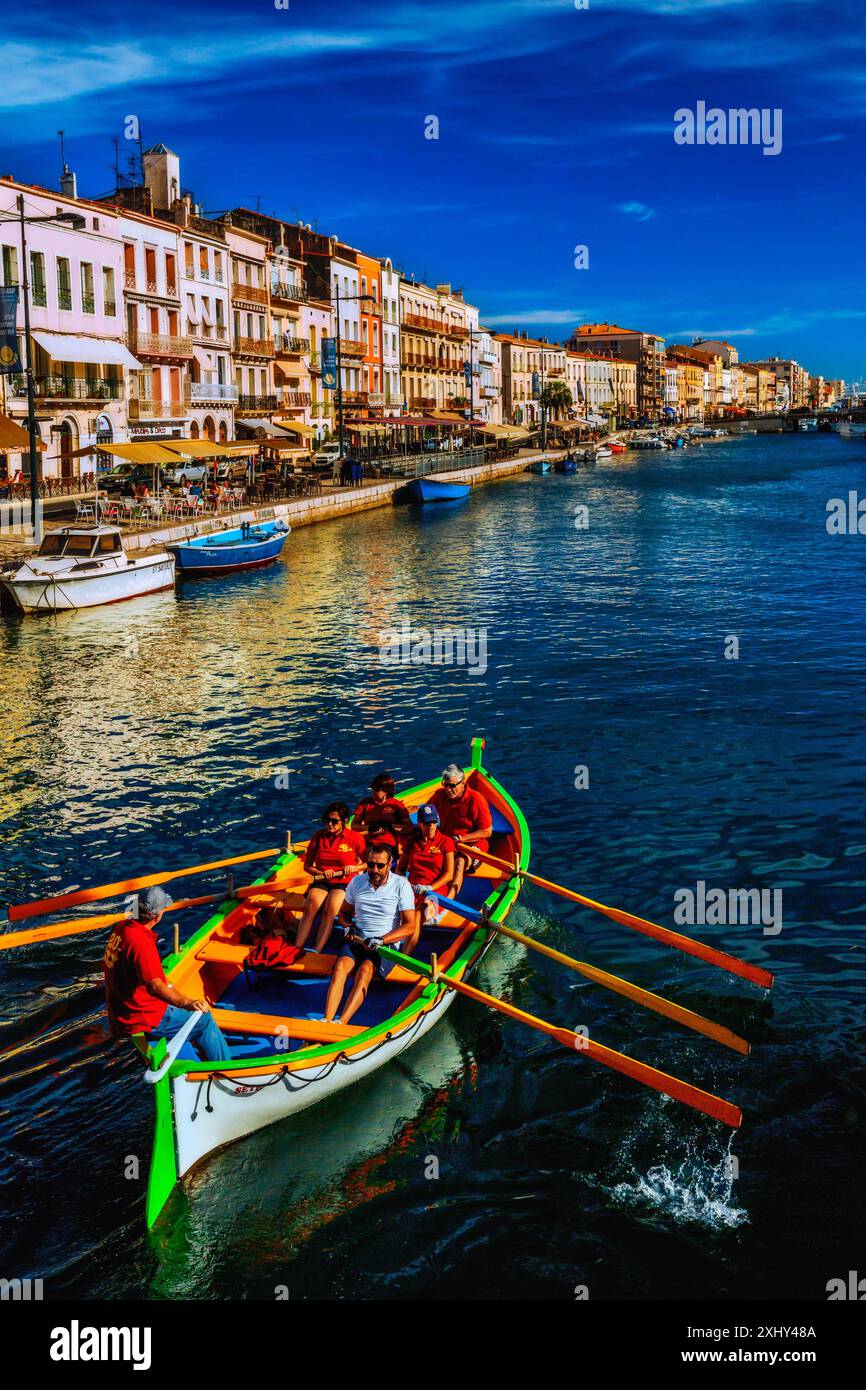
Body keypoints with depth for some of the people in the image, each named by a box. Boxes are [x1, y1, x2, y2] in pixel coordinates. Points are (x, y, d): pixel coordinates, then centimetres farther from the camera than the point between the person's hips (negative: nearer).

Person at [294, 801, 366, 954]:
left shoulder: (355, 838, 3)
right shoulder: (318, 837, 10)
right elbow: (307, 865, 15)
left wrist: (355, 868, -10)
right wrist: (321, 873, -4)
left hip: (345, 884, -2)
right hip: (321, 883, 2)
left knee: (330, 907, -34)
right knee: (311, 905, -31)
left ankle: (316, 953, -39)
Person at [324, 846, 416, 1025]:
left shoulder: (401, 885, -4)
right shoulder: (357, 882, 8)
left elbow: (409, 926, -8)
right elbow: (344, 912, 23)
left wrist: (380, 940, -19)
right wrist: (348, 926, 0)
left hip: (388, 943, -3)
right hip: (357, 941, 3)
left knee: (365, 969, -33)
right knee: (341, 965, -28)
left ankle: (341, 1023, -48)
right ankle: (326, 1021, -43)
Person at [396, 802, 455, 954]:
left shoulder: (445, 842, 5)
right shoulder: (412, 841, 16)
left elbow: (449, 874, -1)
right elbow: (400, 868, 21)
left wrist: (429, 888, -14)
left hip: (436, 889, -4)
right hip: (412, 888, 4)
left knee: (417, 915, -31)